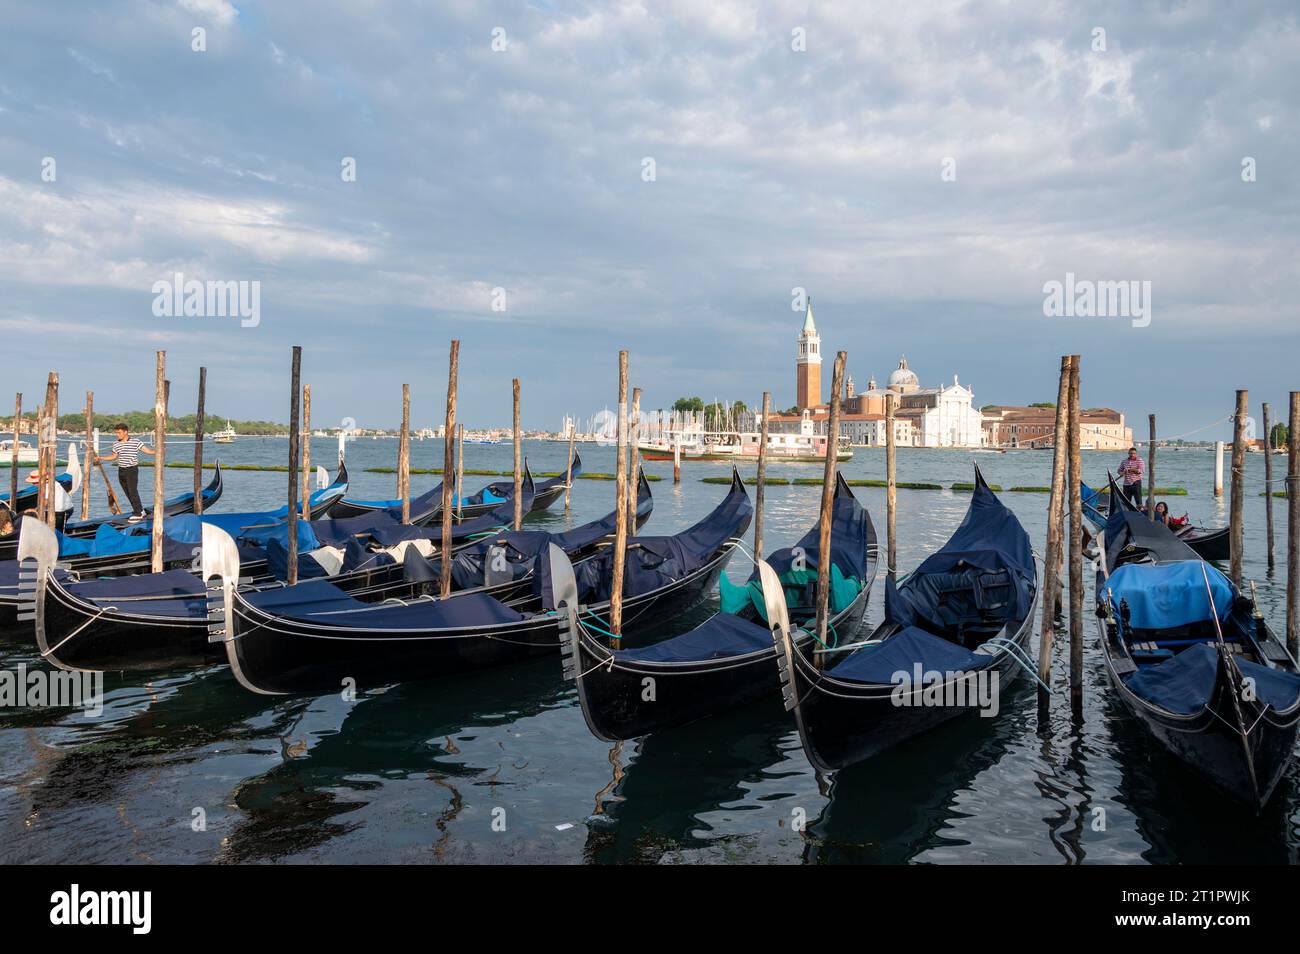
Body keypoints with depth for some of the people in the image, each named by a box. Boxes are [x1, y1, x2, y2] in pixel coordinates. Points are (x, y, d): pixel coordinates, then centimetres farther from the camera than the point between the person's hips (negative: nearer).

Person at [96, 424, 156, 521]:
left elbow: (147, 450, -9)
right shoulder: (116, 444, 8)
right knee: (128, 493, 9)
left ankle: (138, 514, -7)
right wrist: (100, 458, 18)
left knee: (133, 491, -11)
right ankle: (140, 510, 19)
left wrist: (157, 451, -24)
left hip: (132, 470, -6)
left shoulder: (135, 441, -7)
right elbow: (114, 456, 21)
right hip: (121, 470, 6)